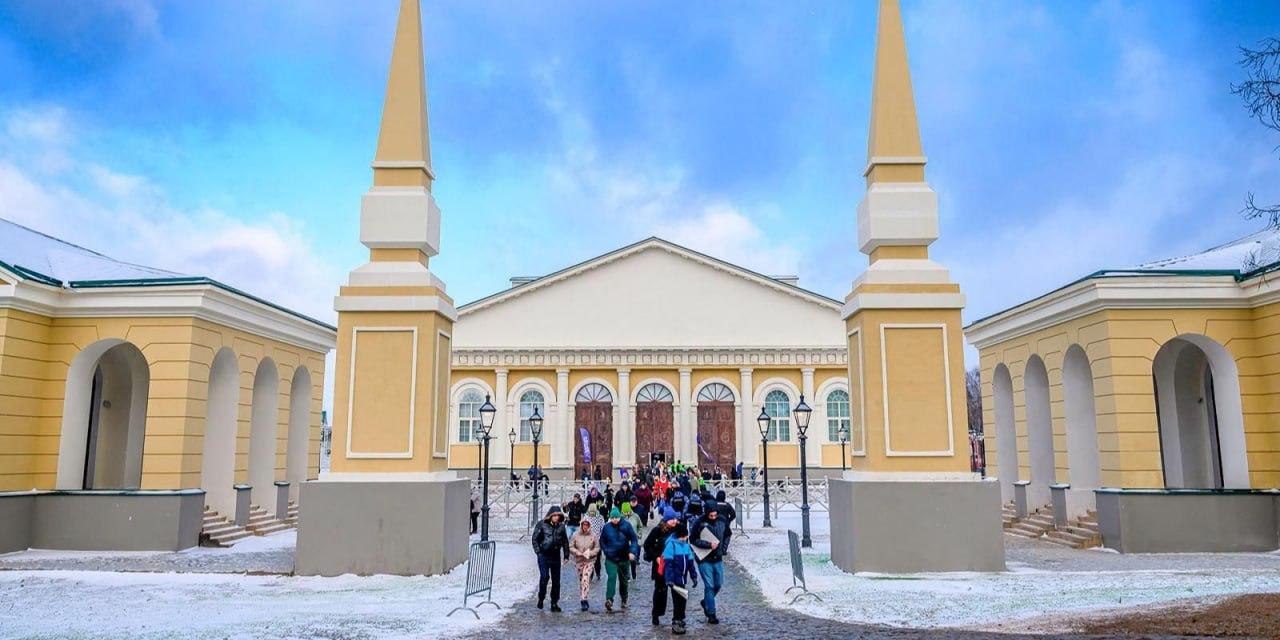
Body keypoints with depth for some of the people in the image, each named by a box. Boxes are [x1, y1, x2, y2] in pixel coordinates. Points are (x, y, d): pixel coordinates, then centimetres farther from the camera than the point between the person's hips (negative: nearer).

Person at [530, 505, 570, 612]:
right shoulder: (542, 525, -4)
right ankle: (541, 598, 6)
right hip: (544, 555, -4)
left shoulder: (561, 526, 7)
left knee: (556, 580, 5)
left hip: (556, 556, 4)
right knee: (544, 576, -16)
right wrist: (538, 551, -8)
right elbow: (535, 538, 0)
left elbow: (565, 541, 15)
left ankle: (554, 603, 14)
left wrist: (566, 555, 13)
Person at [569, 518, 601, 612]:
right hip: (578, 561, 2)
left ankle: (584, 600, -15)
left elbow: (597, 548, 1)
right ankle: (583, 600, 23)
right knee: (581, 580, 10)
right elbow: (570, 547, 2)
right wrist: (578, 552, -14)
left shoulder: (593, 535, -3)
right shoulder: (576, 535, -1)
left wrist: (590, 553, -14)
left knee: (586, 580, -15)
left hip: (589, 561, -2)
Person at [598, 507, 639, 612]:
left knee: (623, 580, 13)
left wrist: (632, 551, -15)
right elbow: (602, 541, 11)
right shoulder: (606, 527, -3)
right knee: (612, 577, -22)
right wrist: (605, 551, -1)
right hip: (610, 559, -1)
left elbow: (634, 539, -3)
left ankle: (624, 601, 31)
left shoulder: (626, 526, -7)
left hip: (624, 558, 1)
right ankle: (609, 600, -29)